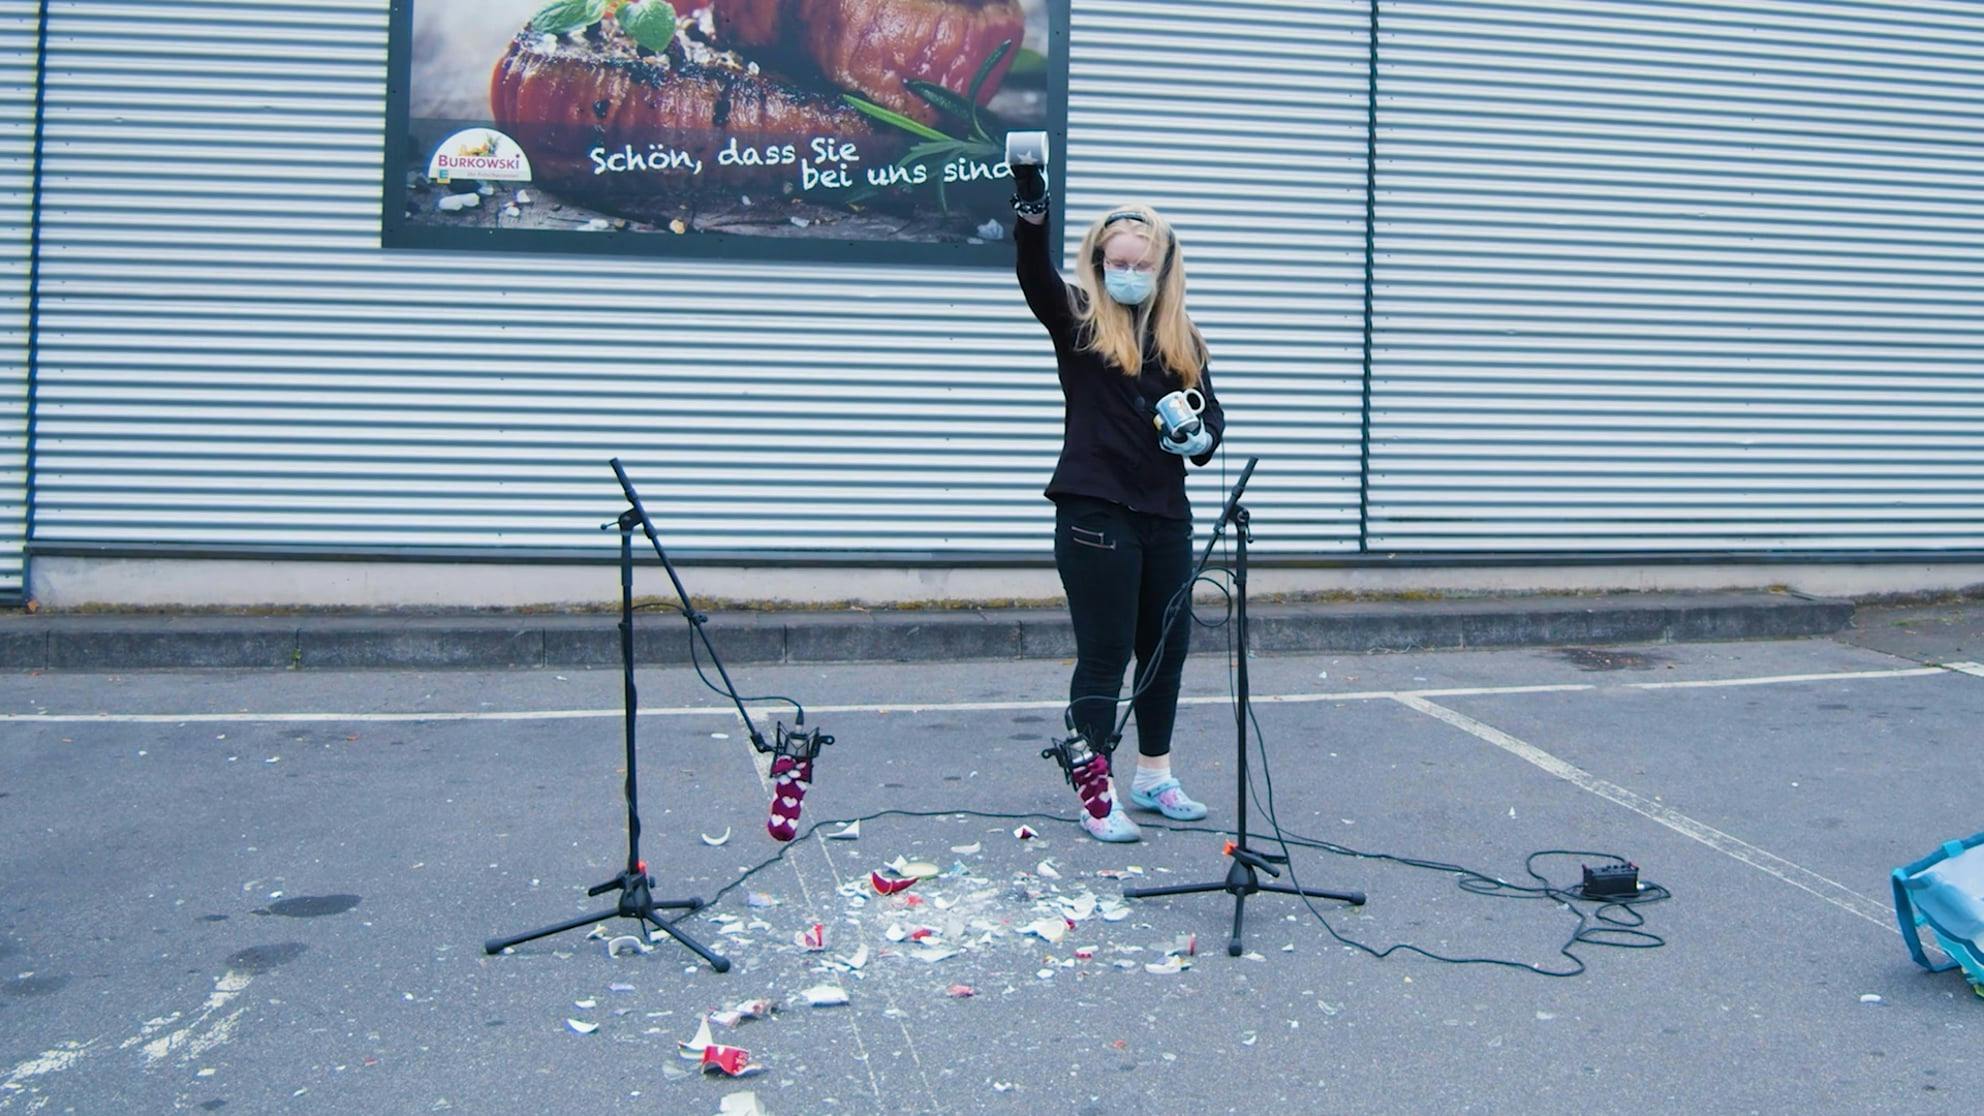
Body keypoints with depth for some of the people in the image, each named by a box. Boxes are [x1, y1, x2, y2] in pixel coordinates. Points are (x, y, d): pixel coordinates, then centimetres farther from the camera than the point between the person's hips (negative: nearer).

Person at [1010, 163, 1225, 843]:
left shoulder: (1182, 337, 11)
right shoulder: (1078, 321, -2)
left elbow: (1211, 413, 19)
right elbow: (1034, 268, -19)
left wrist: (1201, 437, -5)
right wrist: (1029, 187, -34)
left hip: (1166, 513, 5)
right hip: (1094, 512, -5)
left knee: (1167, 645, 13)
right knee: (1105, 652, -2)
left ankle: (1153, 777, 29)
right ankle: (1095, 794, 6)